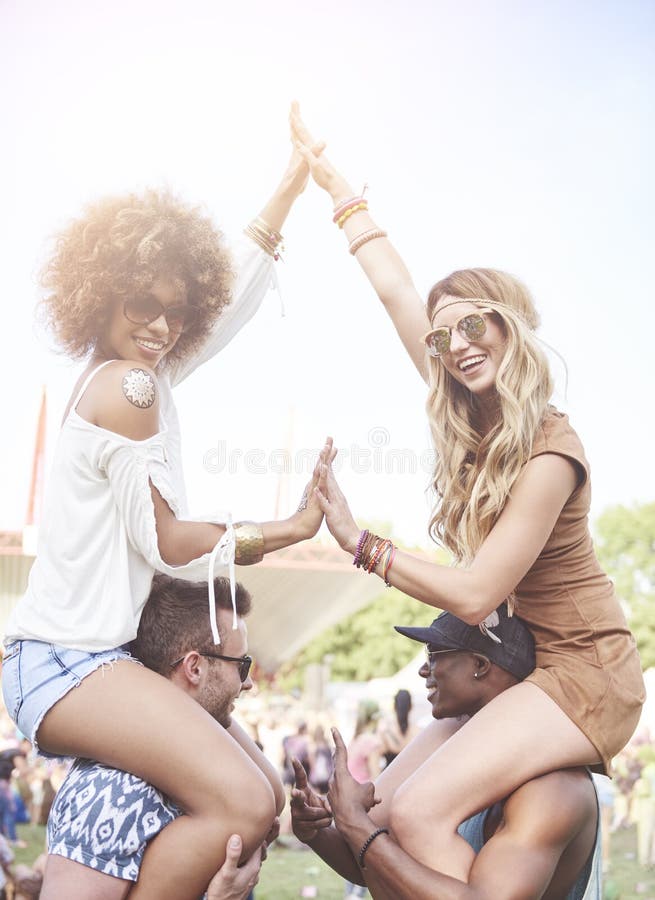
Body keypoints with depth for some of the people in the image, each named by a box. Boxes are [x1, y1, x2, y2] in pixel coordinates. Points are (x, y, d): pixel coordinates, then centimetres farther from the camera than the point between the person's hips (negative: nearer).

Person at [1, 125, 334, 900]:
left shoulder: (137, 371, 11)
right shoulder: (127, 385, -15)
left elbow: (235, 298, 20)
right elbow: (163, 541, -14)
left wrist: (294, 179, 23)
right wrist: (288, 530, -8)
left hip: (76, 657, 10)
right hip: (66, 661, -10)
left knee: (249, 797, 13)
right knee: (243, 803, -27)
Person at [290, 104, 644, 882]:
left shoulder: (548, 453, -21)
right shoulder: (471, 419, 1)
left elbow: (474, 595, -21)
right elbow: (394, 290, 5)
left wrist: (359, 543, -15)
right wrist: (333, 182, 11)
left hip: (580, 672, -8)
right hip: (514, 664, 8)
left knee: (422, 812, -24)